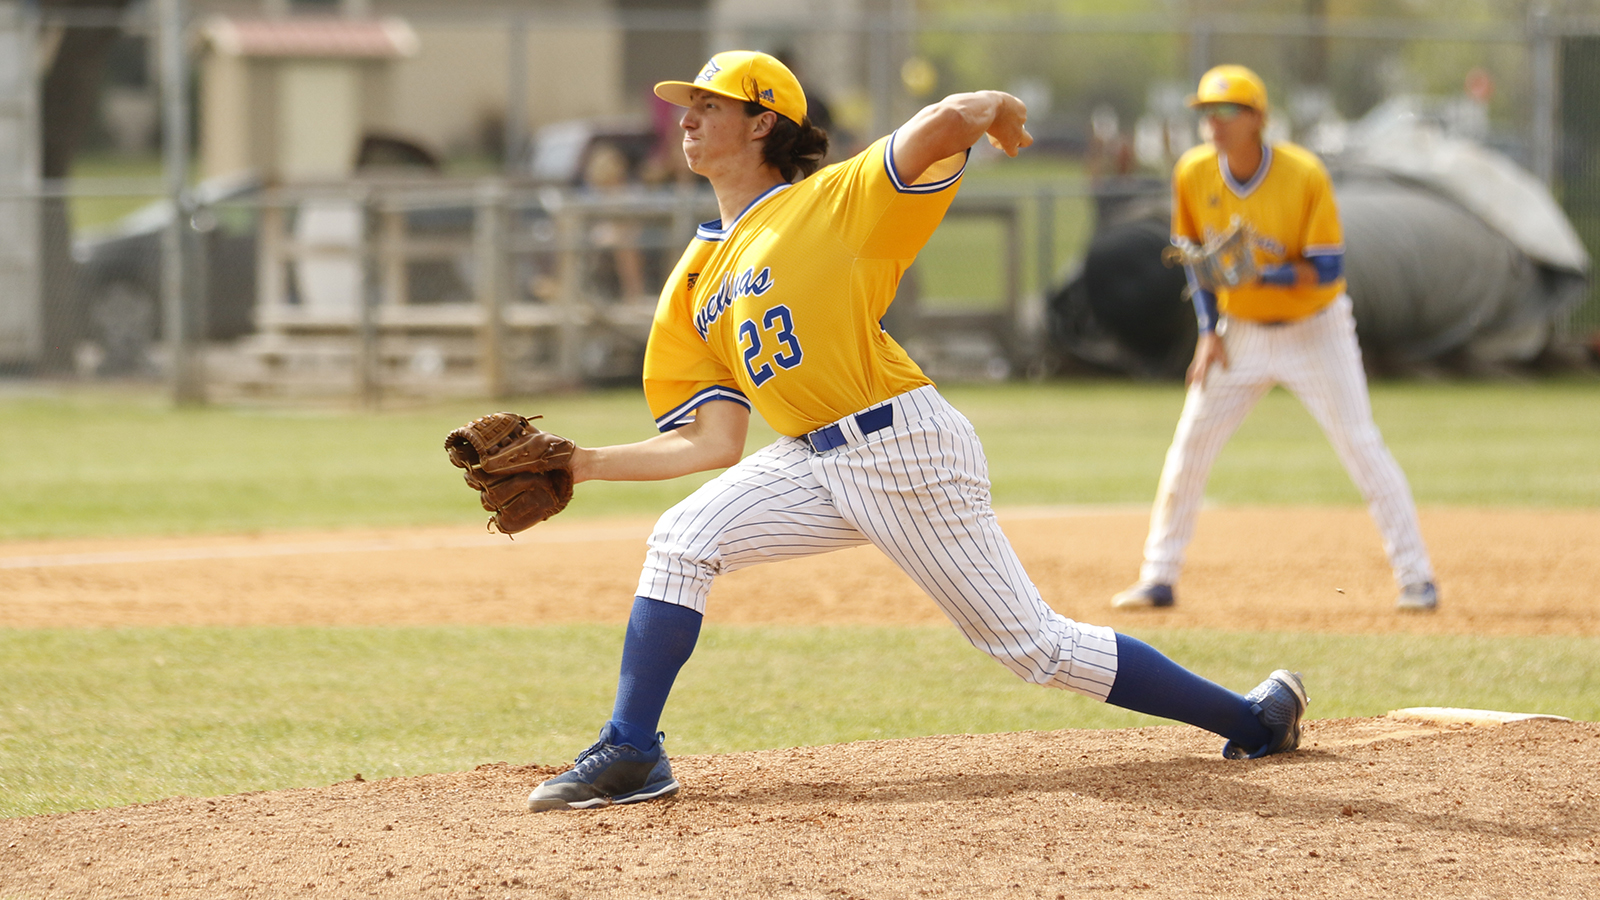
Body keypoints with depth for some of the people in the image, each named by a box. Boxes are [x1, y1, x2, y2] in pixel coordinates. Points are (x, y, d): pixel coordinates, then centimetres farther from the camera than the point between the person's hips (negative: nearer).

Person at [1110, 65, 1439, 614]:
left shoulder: (1304, 176, -22)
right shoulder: (1192, 175, -10)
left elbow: (1328, 269, -21)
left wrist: (1262, 275, -36)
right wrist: (1209, 331, -3)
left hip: (1314, 328, -4)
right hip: (1240, 331, 4)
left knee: (1361, 446, -9)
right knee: (1189, 447, -1)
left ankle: (1415, 578, -3)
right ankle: (1158, 580, 9)